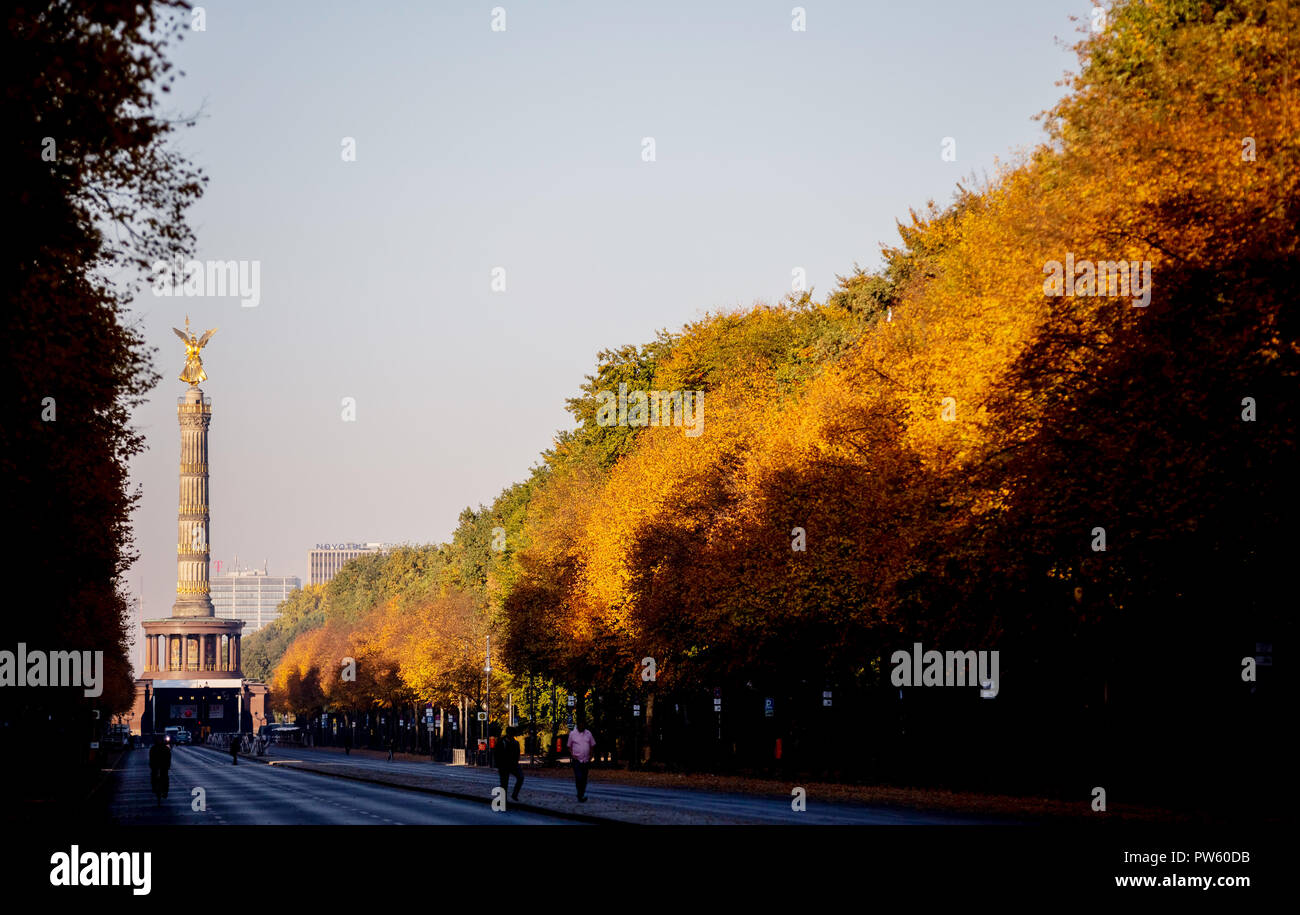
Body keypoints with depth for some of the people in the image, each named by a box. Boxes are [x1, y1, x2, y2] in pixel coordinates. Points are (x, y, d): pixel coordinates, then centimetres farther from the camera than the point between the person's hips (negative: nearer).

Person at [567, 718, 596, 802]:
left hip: (586, 760, 3)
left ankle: (582, 794, 17)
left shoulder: (588, 734, 7)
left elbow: (592, 746, 13)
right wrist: (571, 755, -9)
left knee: (584, 779, 7)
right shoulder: (572, 734, 0)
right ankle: (580, 795, -11)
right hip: (577, 760, -3)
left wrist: (590, 757, 3)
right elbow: (569, 746, 6)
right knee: (579, 778, -15)